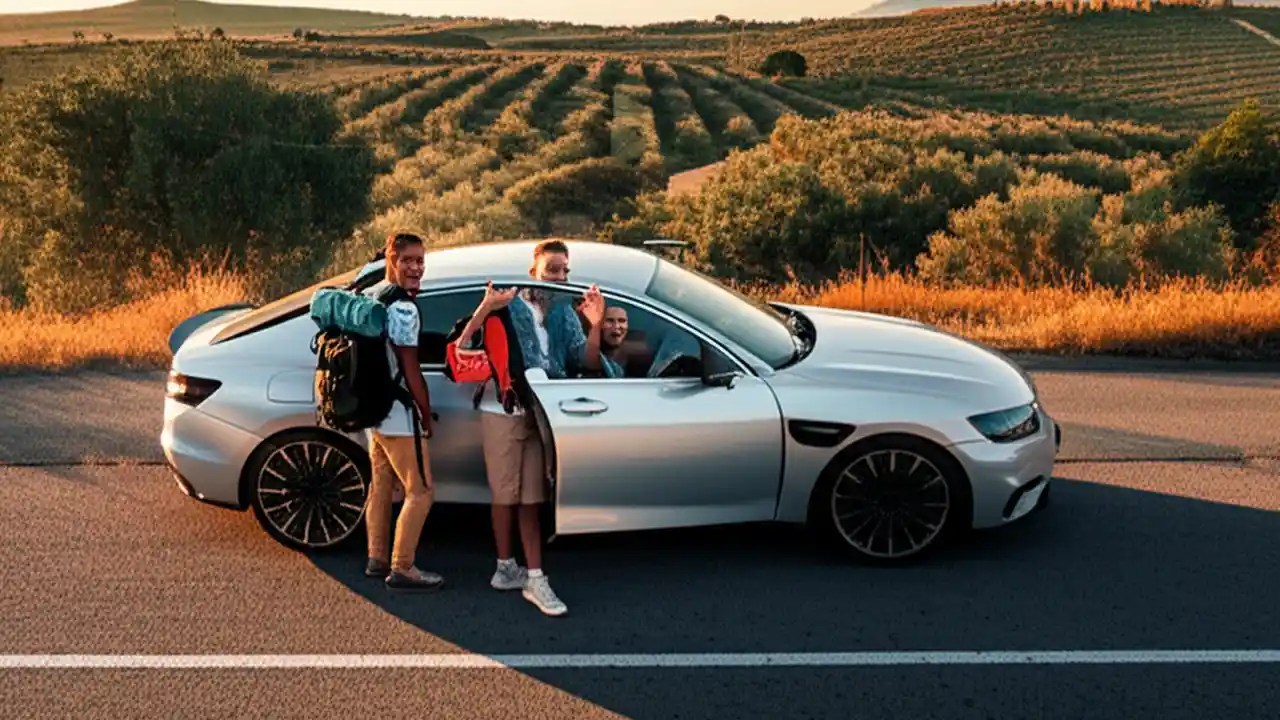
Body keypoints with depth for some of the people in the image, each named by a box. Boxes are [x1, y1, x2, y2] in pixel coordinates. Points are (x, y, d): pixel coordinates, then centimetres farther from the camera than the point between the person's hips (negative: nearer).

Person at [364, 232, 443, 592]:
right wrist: (427, 415, -8)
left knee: (381, 485, 18)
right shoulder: (403, 307, -19)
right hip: (399, 415, -10)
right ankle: (402, 569, 3)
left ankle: (377, 559, 28)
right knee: (420, 491, -2)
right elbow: (410, 370, -18)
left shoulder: (373, 298, 10)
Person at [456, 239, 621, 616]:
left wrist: (594, 325, -15)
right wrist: (485, 308, -28)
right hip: (503, 411, -3)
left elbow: (589, 362, 1)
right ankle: (506, 567, 22)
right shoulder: (507, 305, -5)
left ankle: (534, 578, 7)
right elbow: (464, 345, -13)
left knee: (530, 497, 5)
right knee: (505, 494, 6)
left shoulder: (564, 313, 8)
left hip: (541, 414, 3)